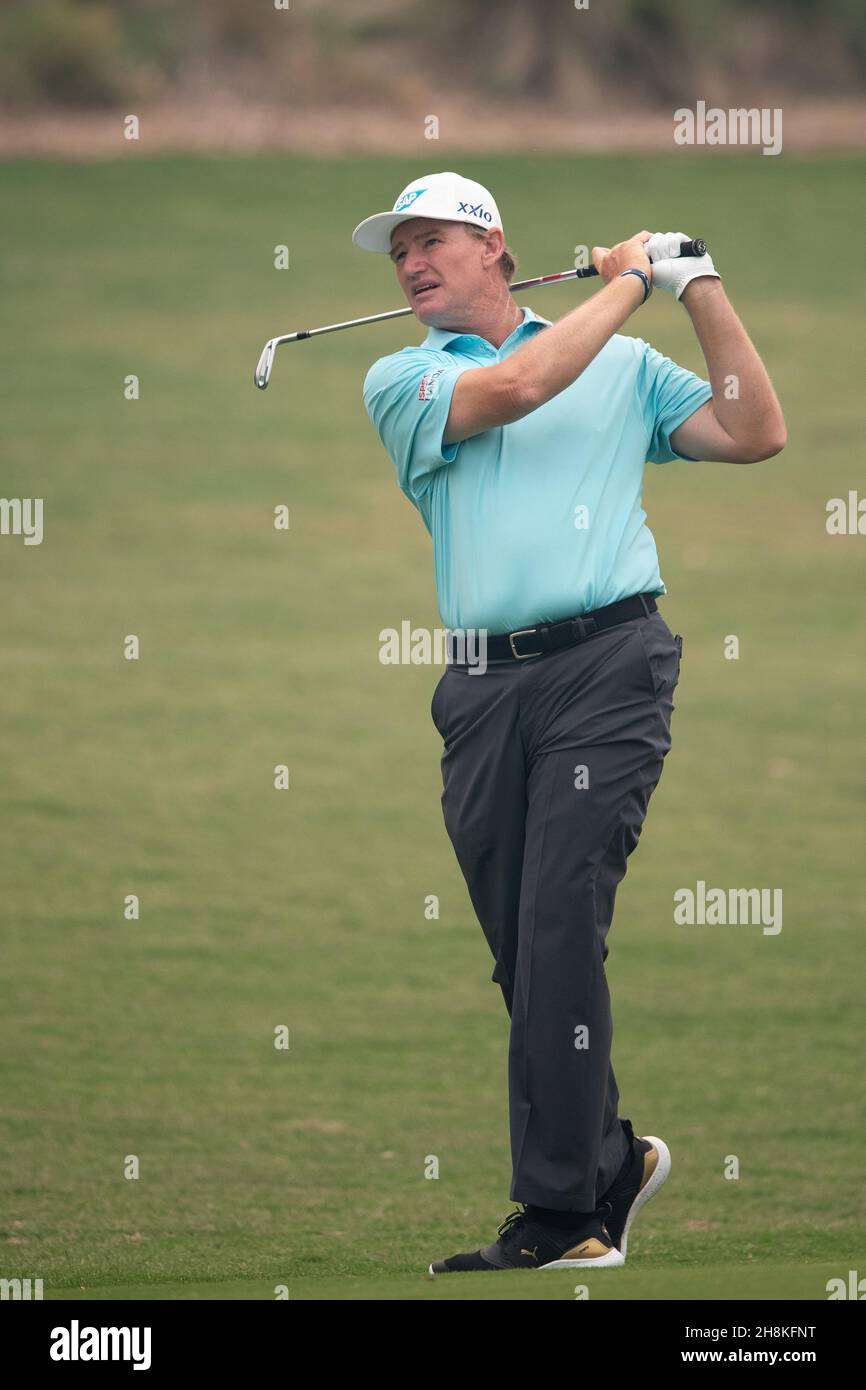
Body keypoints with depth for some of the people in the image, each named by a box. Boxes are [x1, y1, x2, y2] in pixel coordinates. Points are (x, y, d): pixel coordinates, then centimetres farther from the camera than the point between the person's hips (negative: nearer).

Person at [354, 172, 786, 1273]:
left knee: (560, 932, -13)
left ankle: (562, 1212, -13)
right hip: (482, 690, 3)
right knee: (524, 956, 4)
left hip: (606, 668, -3)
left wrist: (698, 288, 9)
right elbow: (514, 388, -4)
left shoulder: (626, 367, 18)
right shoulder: (400, 381, 13)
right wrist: (626, 281, 6)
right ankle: (611, 1158, 22)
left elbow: (754, 435, 11)